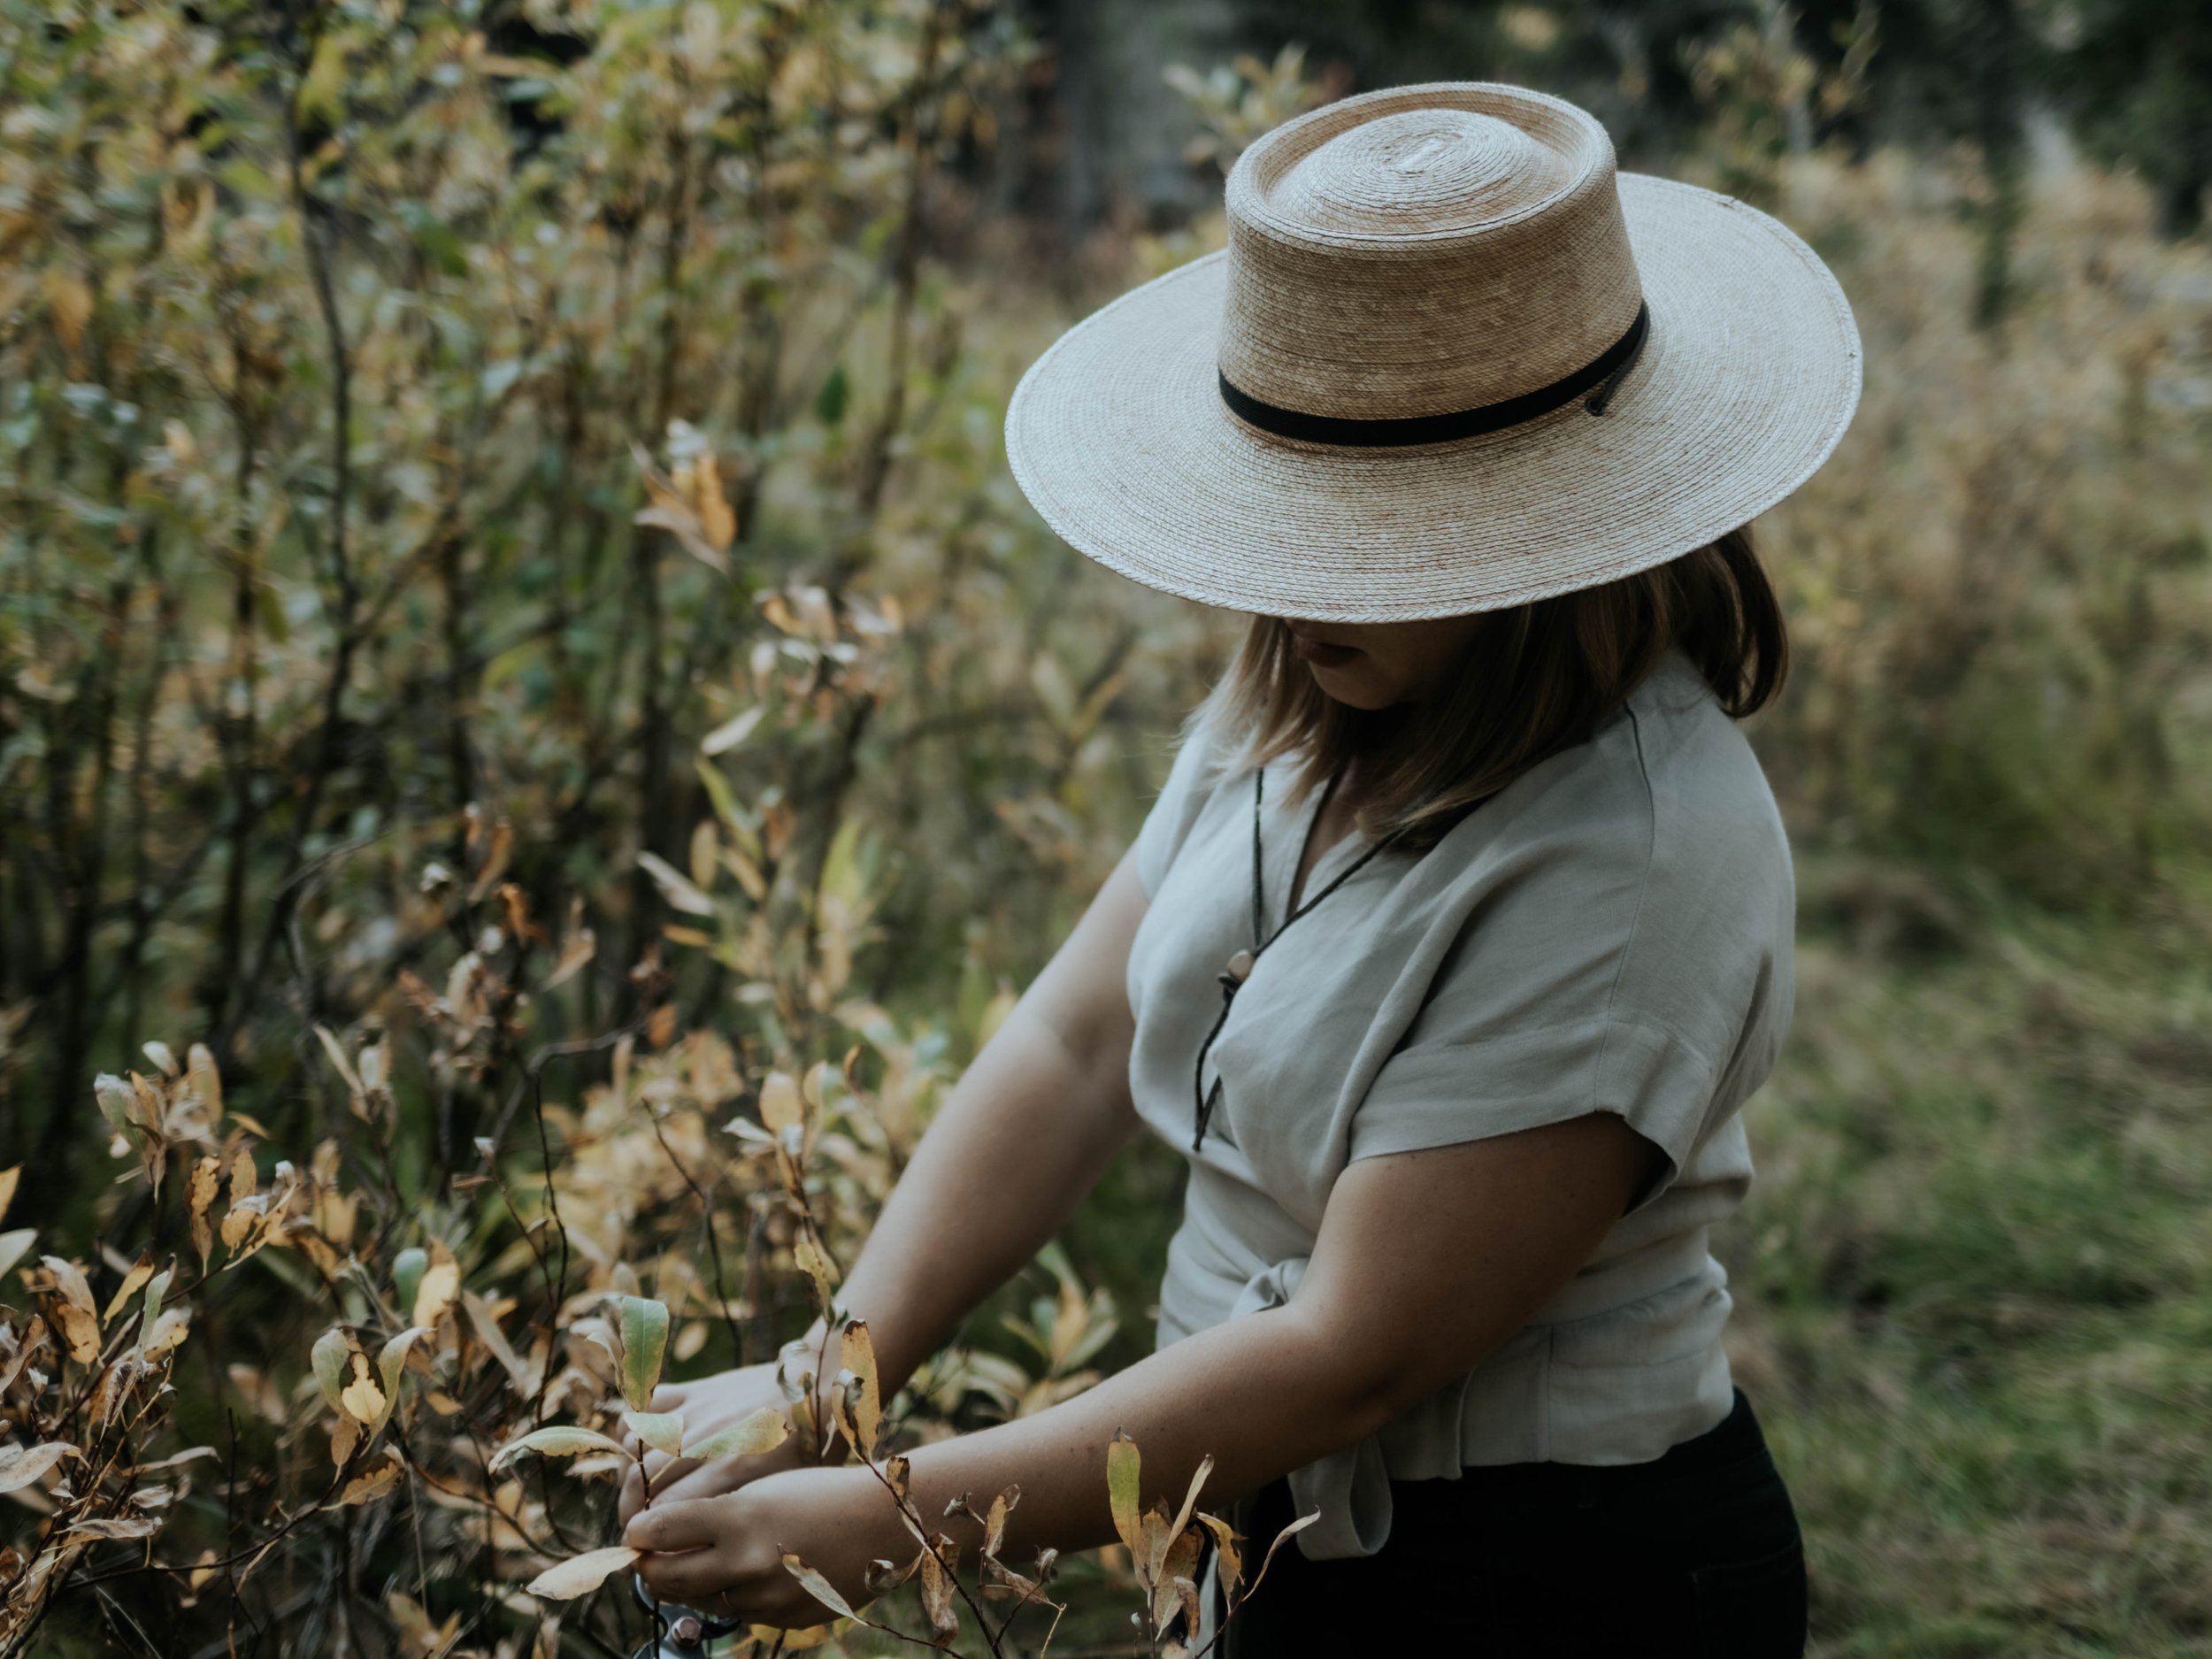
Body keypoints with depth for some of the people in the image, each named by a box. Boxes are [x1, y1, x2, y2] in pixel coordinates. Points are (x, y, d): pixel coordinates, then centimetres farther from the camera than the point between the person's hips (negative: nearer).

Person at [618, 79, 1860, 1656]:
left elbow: (1358, 1353, -26)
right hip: (1289, 1523, 7)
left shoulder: (1629, 861, -28)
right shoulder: (1310, 701, -3)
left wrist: (883, 1522, -23)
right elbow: (1080, 1042, 1)